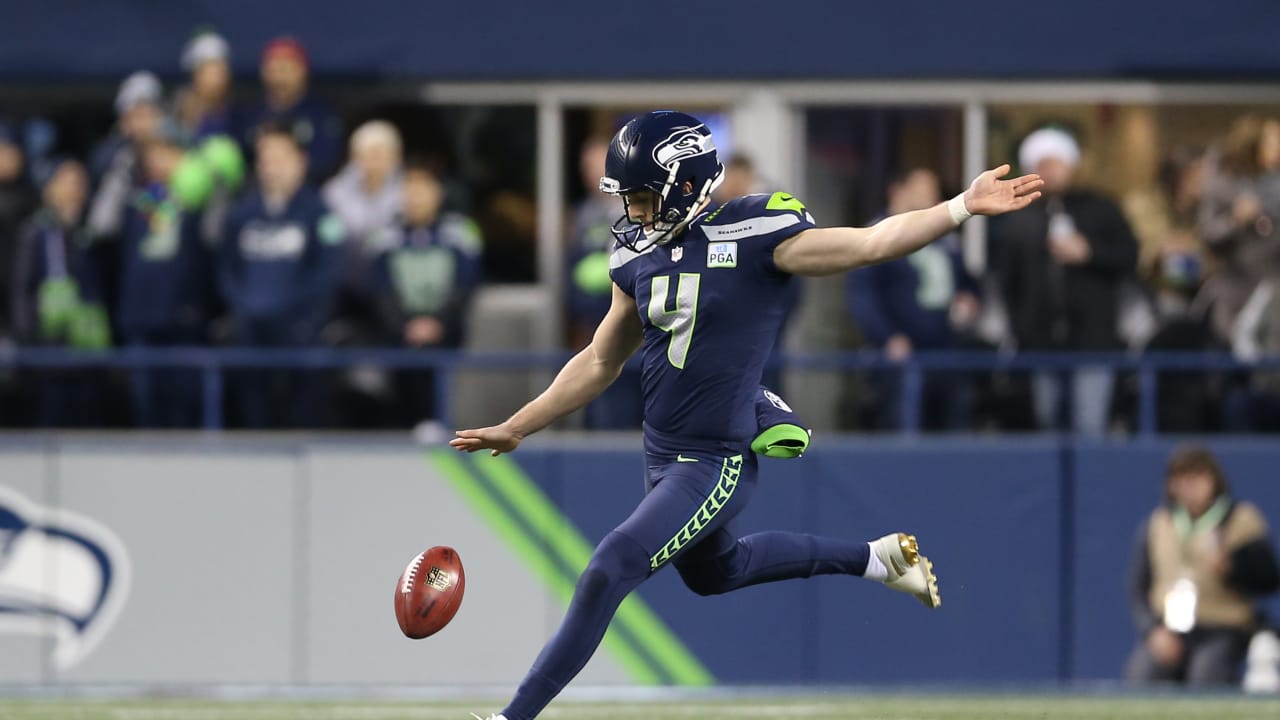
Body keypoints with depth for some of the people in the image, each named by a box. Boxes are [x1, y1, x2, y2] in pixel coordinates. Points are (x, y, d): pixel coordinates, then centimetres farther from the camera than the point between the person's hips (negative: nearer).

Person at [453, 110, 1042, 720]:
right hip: (662, 458, 9)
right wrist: (516, 429, 13)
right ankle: (875, 558, 43)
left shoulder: (751, 237, -17)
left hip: (718, 465, -9)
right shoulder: (639, 258, 3)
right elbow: (599, 364, 14)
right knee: (711, 572, 30)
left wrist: (963, 207, -29)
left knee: (606, 575, -18)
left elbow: (869, 244, -20)